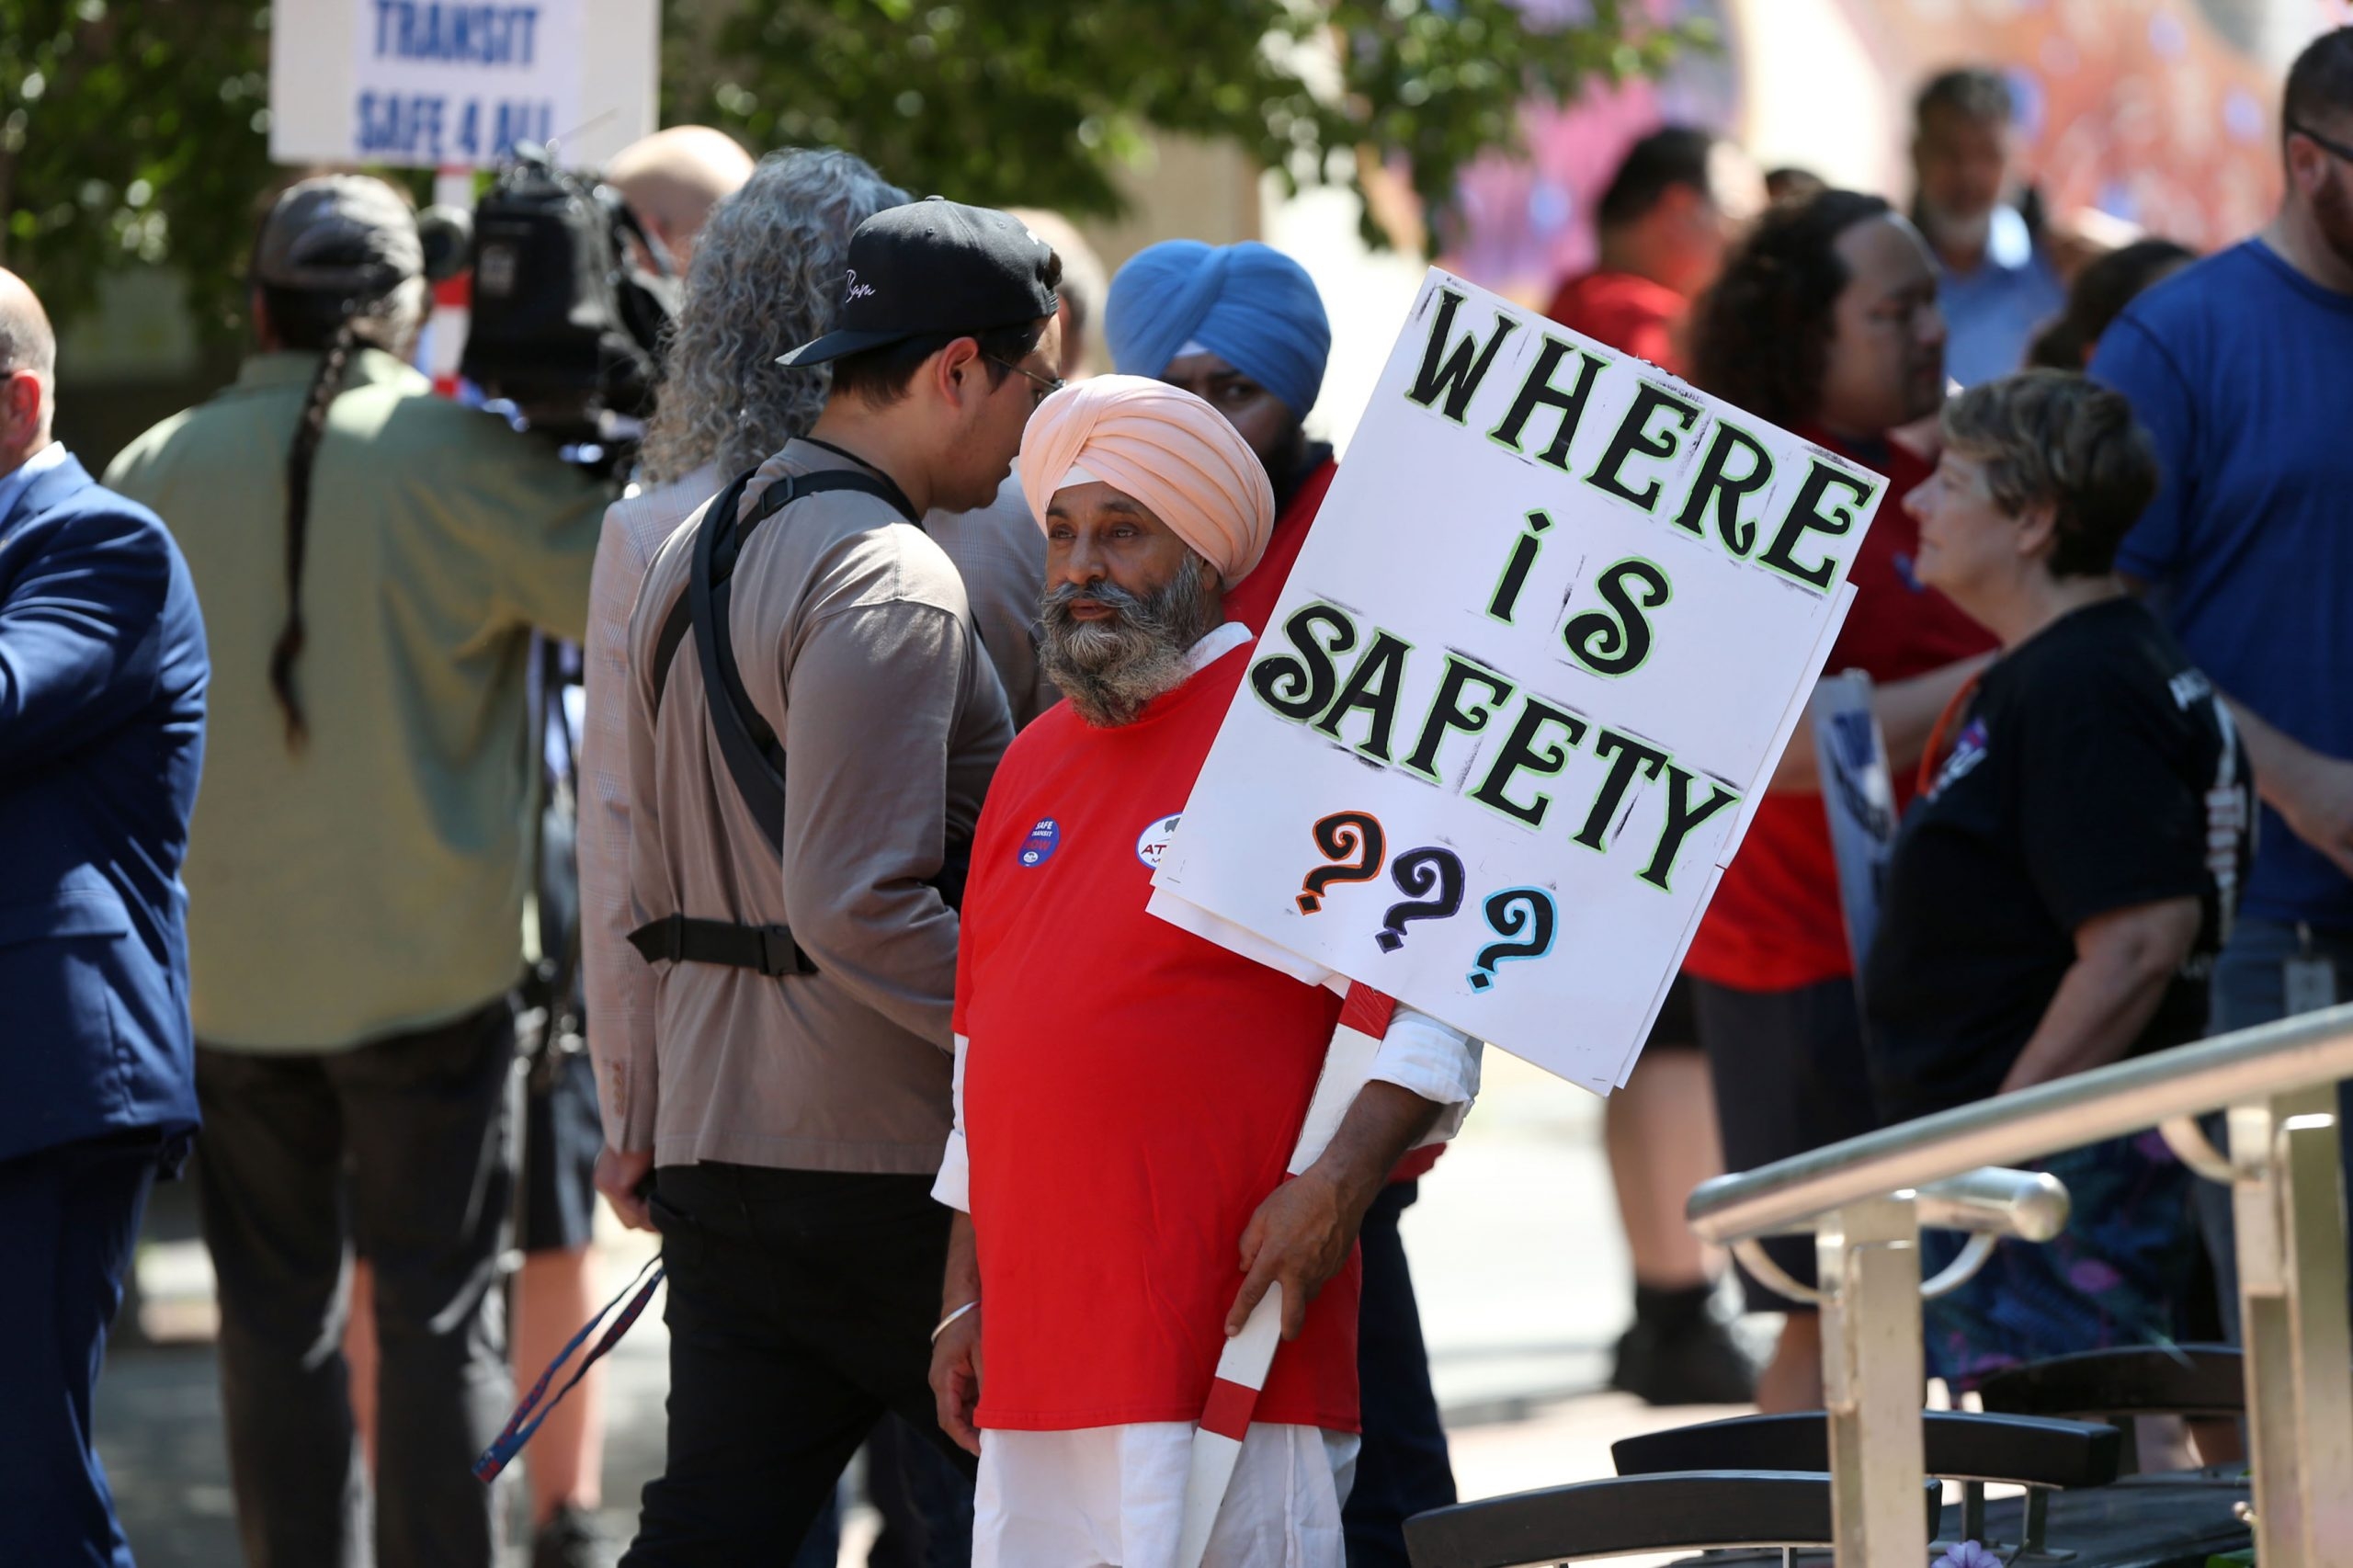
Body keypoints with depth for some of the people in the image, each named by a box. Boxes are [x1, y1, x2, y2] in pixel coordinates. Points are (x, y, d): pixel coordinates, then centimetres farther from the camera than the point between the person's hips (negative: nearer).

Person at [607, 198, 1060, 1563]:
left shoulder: (699, 551, 16)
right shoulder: (889, 584, -15)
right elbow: (856, 908, -22)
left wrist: (651, 1116, 26)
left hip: (719, 1137, 9)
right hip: (888, 1161, -9)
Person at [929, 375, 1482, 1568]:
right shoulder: (1036, 763, 20)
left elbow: (1433, 999, -7)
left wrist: (1341, 1179, -20)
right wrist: (964, 1301, 22)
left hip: (1227, 1347, -7)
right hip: (1038, 1359, 7)